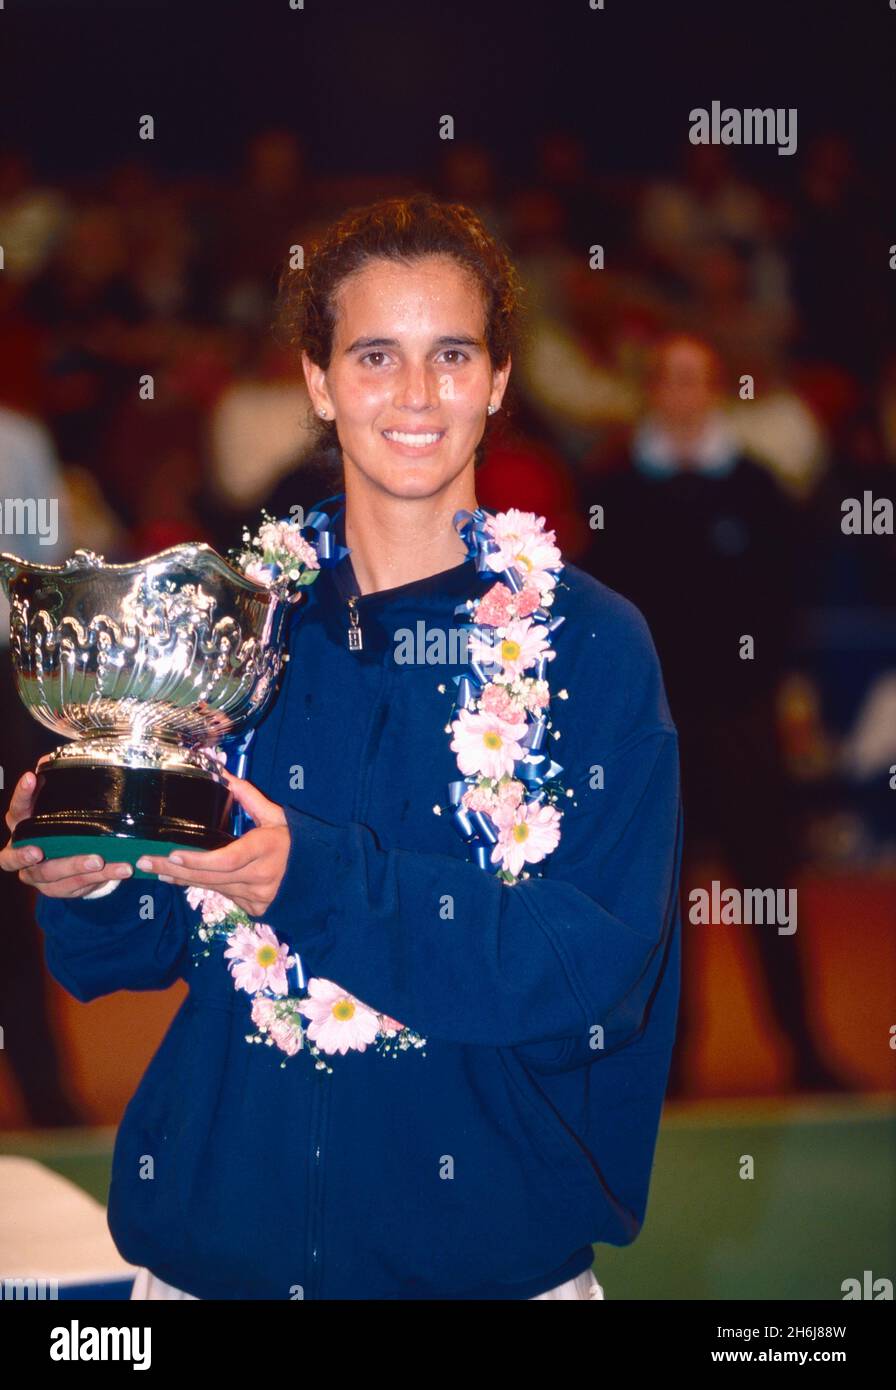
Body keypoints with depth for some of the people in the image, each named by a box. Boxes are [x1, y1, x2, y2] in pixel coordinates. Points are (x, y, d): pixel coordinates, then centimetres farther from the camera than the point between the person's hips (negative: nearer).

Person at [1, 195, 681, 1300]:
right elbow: (146, 940, 4)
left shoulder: (590, 643, -6)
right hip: (221, 1230, 2)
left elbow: (604, 958, -15)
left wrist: (317, 884, -25)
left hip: (484, 1241, -2)